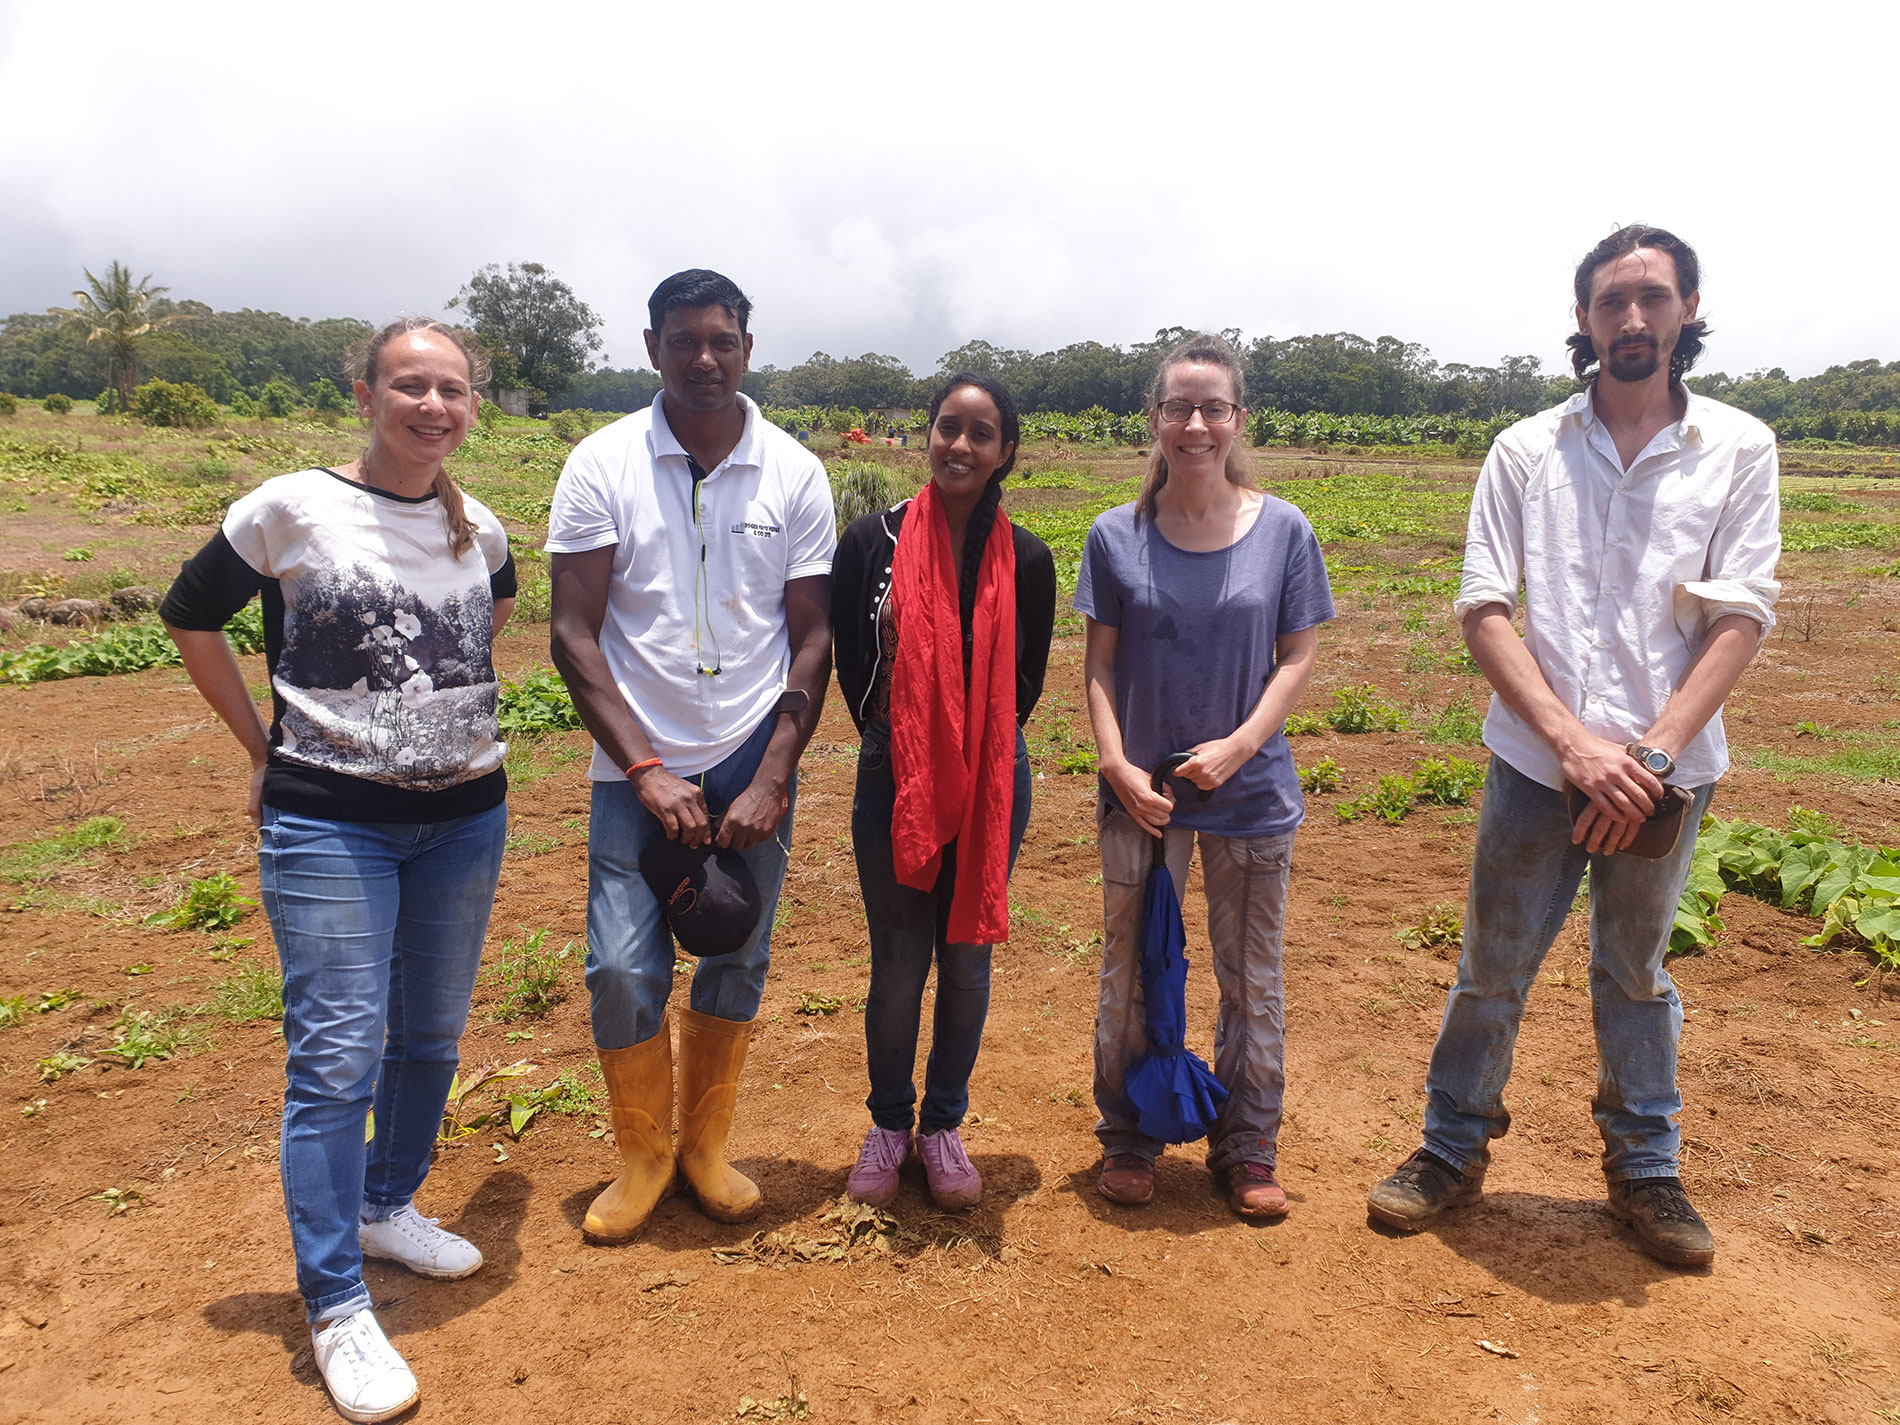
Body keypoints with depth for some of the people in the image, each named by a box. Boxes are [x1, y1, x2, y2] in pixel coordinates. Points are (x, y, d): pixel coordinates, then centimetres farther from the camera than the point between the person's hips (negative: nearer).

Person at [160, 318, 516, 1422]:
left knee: (431, 1035, 15)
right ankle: (337, 1306, 9)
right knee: (337, 1057, -4)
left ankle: (388, 1206, 39)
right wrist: (265, 748, 1)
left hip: (467, 814, 5)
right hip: (330, 824, -4)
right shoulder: (293, 510, -8)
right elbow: (191, 618, 3)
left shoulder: (478, 528, 4)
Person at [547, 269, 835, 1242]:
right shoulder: (601, 467, -3)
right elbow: (575, 634, -5)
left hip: (755, 761, 1)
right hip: (638, 766, -1)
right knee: (622, 969, -2)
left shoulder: (795, 474, 0)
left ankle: (706, 1144, 31)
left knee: (738, 962, 10)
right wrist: (647, 771, -12)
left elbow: (812, 638, 0)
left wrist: (772, 781, -9)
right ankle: (643, 1153, 23)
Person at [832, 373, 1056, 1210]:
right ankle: (889, 1123, 31)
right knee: (899, 966, 7)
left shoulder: (1025, 560, 0)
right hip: (892, 782, -1)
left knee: (967, 958, 11)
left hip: (991, 786, 1)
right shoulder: (874, 542, -4)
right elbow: (855, 677, 1)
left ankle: (944, 1125, 32)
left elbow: (1024, 689, 4)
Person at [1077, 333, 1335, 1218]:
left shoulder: (1283, 531, -2)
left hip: (1251, 790, 0)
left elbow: (1298, 658, 0)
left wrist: (1240, 744, -13)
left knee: (1251, 980, 11)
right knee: (1131, 975, 11)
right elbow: (1100, 667, 1)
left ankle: (1248, 1150, 28)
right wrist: (1116, 763, -11)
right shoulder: (1116, 536, -1)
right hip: (1141, 794, 0)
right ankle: (1128, 1142, 28)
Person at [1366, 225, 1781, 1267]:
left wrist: (1653, 753, -16)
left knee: (1635, 974, 17)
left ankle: (1645, 1169, 36)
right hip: (1536, 762, 0)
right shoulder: (1527, 450, 1)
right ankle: (1453, 1151, 28)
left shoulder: (1737, 449, 1)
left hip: (1664, 770, 0)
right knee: (1491, 970, 9)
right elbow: (1483, 609, -5)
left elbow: (1743, 616, -5)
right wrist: (1572, 739, -16)